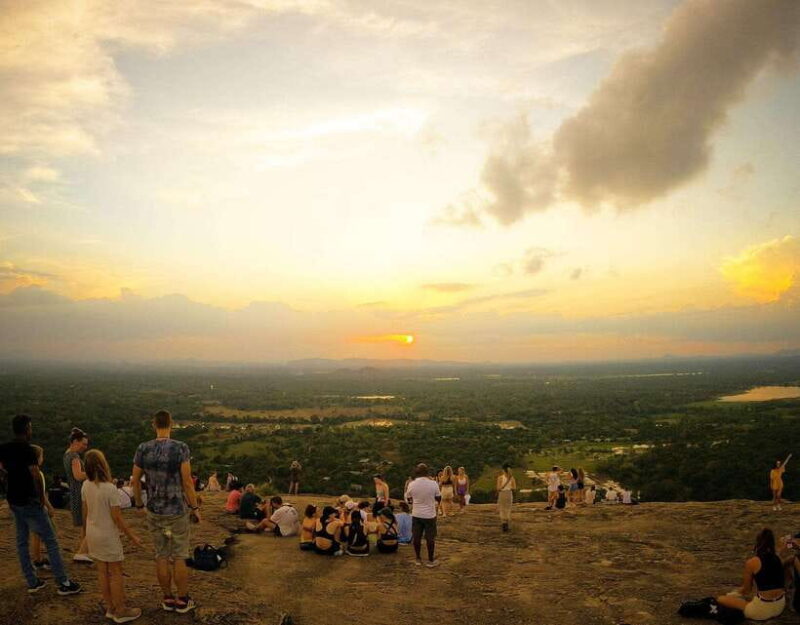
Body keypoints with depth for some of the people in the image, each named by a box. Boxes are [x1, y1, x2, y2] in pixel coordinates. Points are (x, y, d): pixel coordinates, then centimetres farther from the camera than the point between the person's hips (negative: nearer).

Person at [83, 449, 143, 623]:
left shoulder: (85, 486, -5)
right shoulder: (110, 488, -23)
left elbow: (85, 511, 6)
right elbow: (117, 518, -19)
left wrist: (85, 529, 24)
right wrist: (132, 536, -10)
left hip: (93, 534, 6)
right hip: (108, 536, -6)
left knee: (102, 571, 15)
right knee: (115, 573, 6)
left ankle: (110, 607, 27)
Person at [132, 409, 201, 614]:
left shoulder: (143, 449, -5)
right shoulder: (181, 448, -15)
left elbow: (135, 480, 2)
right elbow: (187, 482, -14)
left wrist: (139, 504, 16)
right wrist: (195, 508, -4)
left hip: (154, 512, 3)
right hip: (177, 511, -3)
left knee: (162, 556, 14)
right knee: (179, 557, 8)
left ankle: (168, 599, 24)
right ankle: (183, 600, 17)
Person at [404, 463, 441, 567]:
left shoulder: (411, 485, -10)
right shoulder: (433, 484, -15)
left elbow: (408, 499, 5)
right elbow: (439, 498, -2)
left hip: (416, 515, 2)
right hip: (430, 515, -2)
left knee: (416, 537, 14)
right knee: (430, 538, 10)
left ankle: (418, 559, 25)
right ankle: (431, 560, 19)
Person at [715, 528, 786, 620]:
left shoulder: (751, 562, -11)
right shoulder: (779, 559, 6)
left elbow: (747, 590, 1)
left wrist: (737, 591, 25)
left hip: (762, 610, -7)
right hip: (780, 607, 7)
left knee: (720, 599, -1)